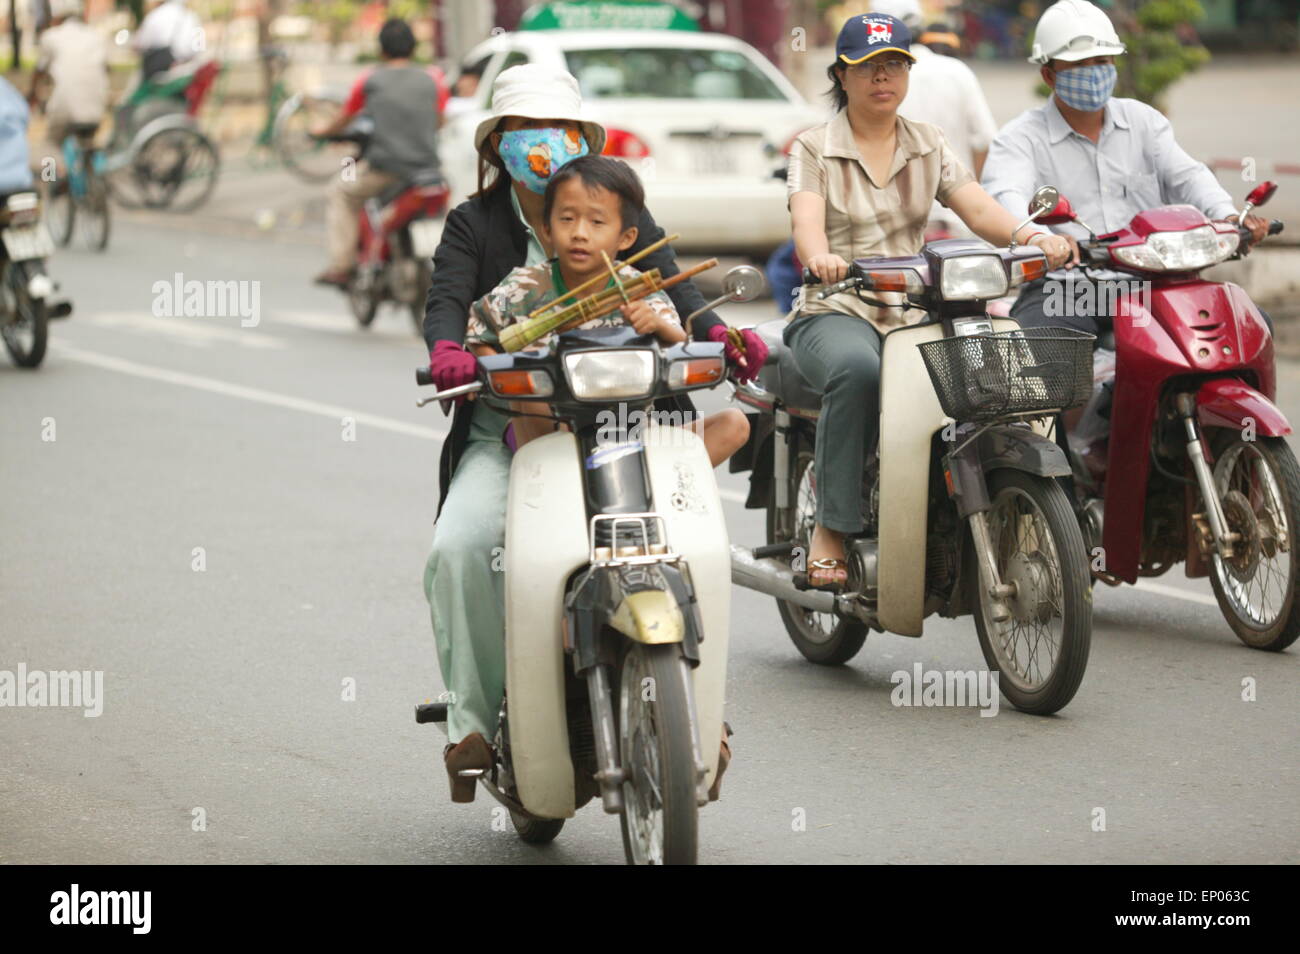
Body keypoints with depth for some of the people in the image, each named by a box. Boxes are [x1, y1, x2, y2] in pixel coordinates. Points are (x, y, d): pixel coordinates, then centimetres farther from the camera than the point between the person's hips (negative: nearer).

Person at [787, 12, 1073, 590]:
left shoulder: (929, 146, 16)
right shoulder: (814, 149, 5)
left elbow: (977, 207, 0)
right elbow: (806, 221, -14)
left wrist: (1030, 235, -22)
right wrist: (820, 256, -40)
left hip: (917, 312, 3)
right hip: (836, 313, -3)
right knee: (857, 370, -40)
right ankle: (831, 528, -30)